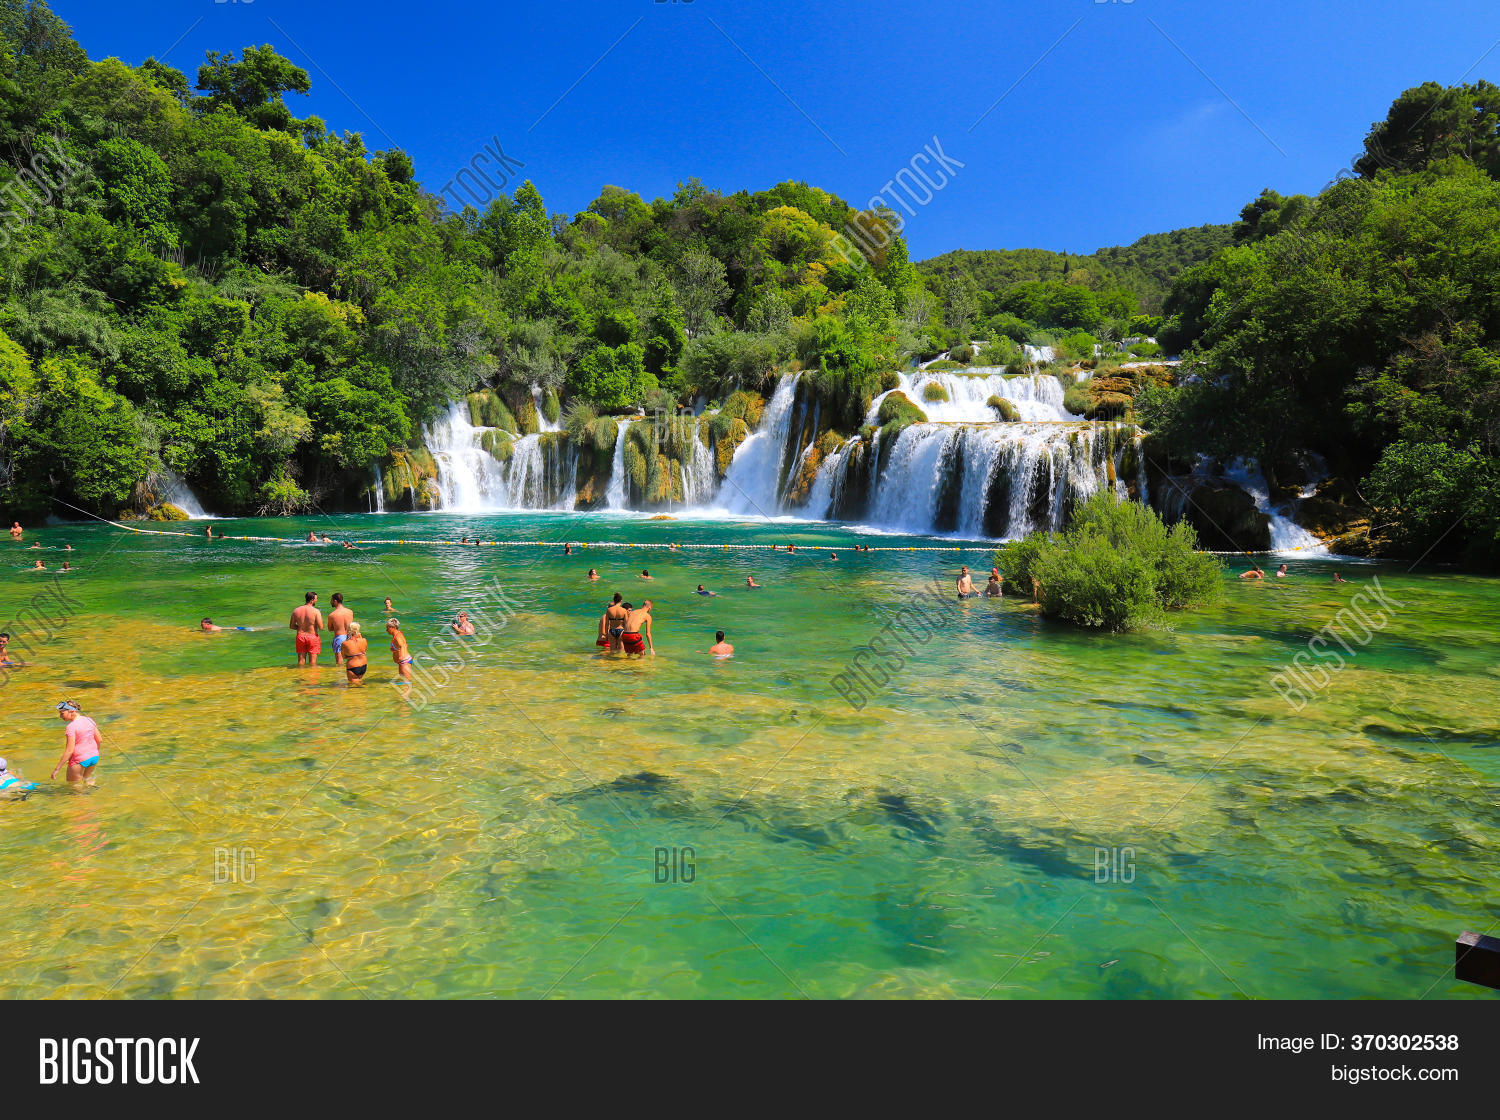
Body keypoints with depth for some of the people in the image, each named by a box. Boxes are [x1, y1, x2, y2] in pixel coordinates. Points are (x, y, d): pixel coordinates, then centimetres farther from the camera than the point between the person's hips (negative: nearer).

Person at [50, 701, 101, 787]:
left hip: (79, 760, -7)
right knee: (87, 778, 33)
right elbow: (99, 740, 7)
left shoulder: (71, 727, -20)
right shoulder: (89, 720, 1)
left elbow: (69, 751, -22)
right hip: (94, 757, 7)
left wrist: (57, 769, -17)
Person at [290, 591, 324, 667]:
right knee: (312, 660, 3)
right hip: (312, 636, -4)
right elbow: (321, 627, -14)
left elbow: (291, 626, 8)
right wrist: (320, 616, 3)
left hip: (300, 636, 4)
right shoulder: (316, 611, -12)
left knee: (301, 660, 11)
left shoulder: (296, 611, 1)